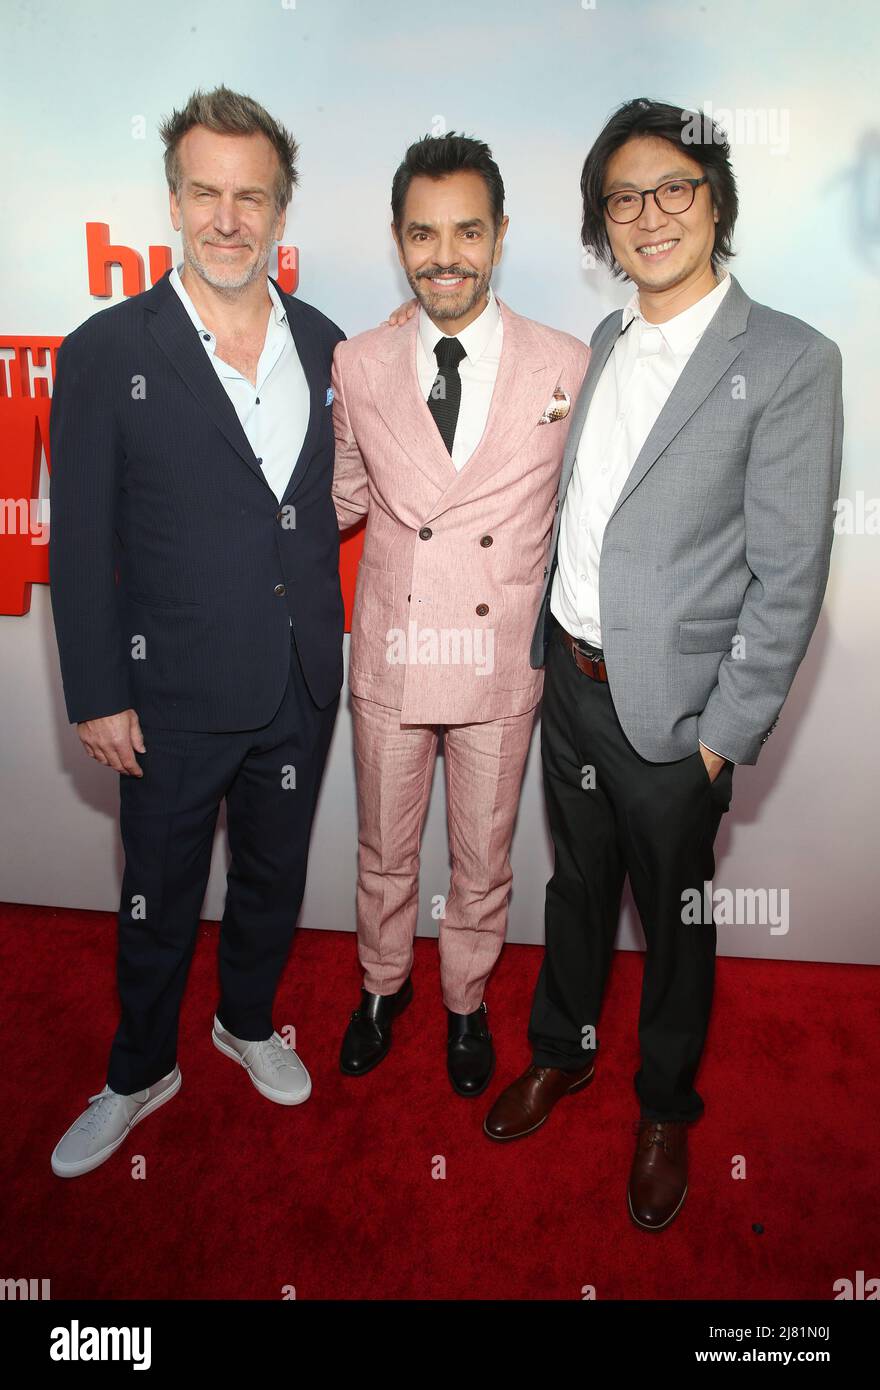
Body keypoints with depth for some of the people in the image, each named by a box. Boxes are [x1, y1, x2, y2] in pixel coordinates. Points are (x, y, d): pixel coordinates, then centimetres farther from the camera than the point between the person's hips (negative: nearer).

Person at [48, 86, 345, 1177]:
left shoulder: (323, 344, 3)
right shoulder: (108, 350, -8)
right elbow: (81, 542, -8)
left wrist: (326, 647, 4)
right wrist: (96, 697, -10)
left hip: (302, 687, 4)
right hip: (174, 695, -3)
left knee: (274, 876, 20)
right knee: (158, 896, 14)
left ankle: (247, 1023, 47)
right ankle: (140, 1073, 39)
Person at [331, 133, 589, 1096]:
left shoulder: (567, 367, -7)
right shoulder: (356, 366, -2)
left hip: (501, 665, -1)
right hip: (388, 659, 1)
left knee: (482, 861, 17)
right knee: (383, 849, 20)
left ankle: (465, 1002, 44)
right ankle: (382, 984, 47)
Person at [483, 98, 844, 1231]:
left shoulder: (790, 361, -12)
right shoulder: (604, 343, 7)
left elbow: (789, 579, -14)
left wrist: (726, 734, -14)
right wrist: (542, 649, 11)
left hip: (671, 709, -5)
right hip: (570, 681, 5)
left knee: (675, 916, 14)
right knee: (576, 882, 22)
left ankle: (666, 1109, 39)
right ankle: (562, 1051, 46)